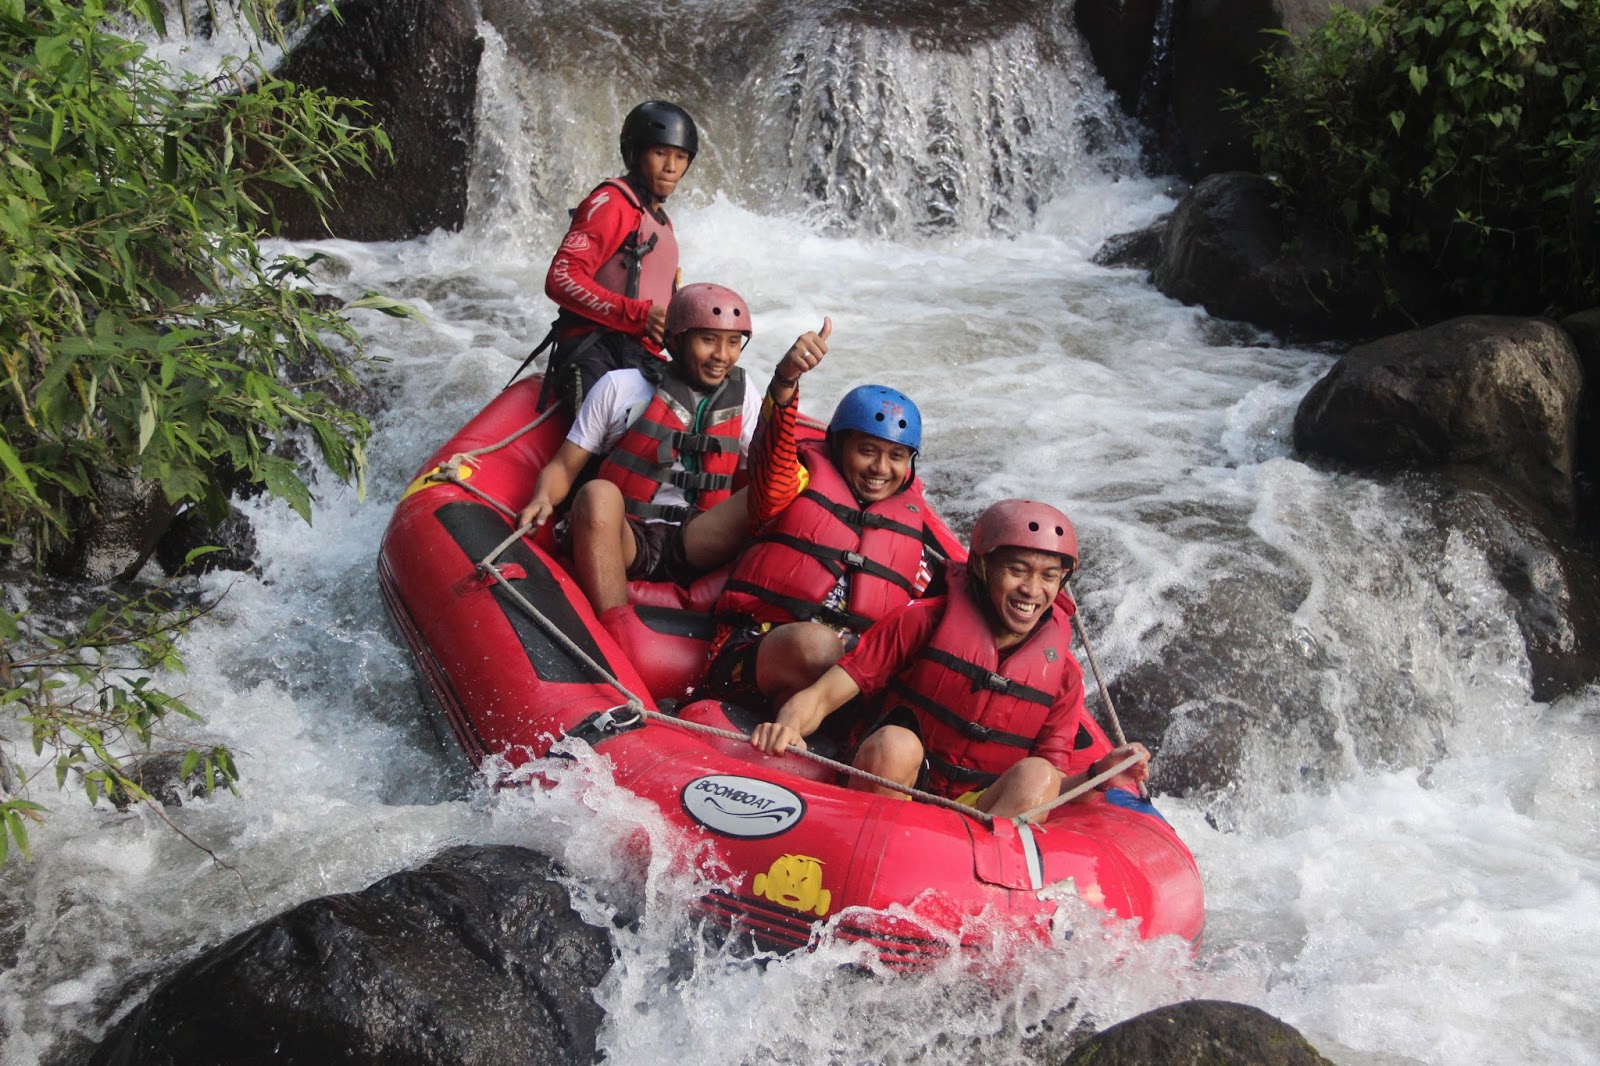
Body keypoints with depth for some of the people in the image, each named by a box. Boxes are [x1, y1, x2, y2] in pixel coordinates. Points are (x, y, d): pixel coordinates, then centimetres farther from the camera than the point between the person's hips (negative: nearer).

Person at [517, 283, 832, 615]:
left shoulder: (743, 398, 14)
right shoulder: (620, 387, 7)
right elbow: (564, 466, 7)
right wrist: (542, 500, -16)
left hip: (691, 548, 2)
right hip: (618, 540, -2)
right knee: (599, 494, -35)